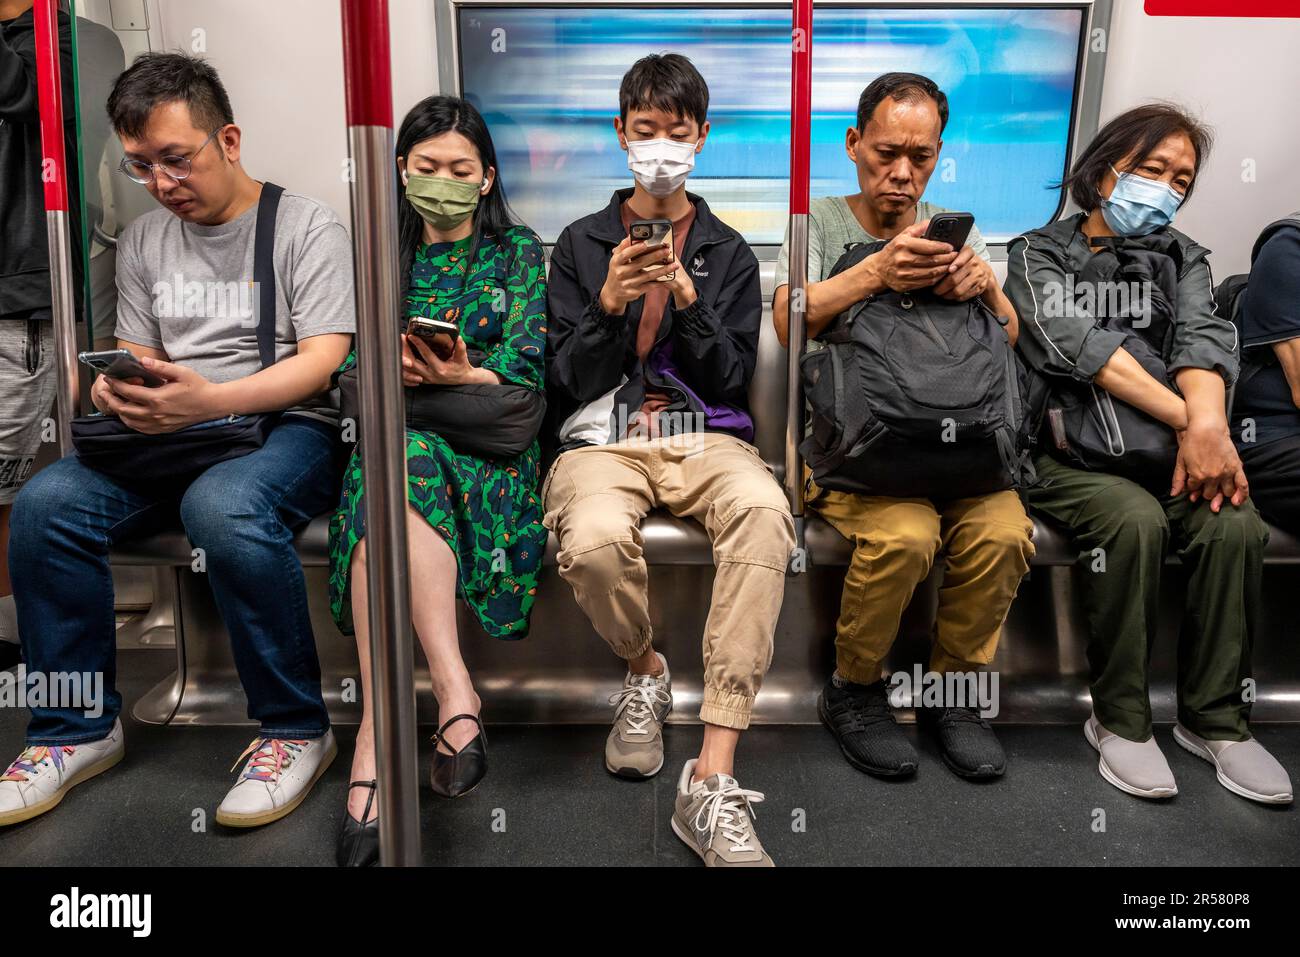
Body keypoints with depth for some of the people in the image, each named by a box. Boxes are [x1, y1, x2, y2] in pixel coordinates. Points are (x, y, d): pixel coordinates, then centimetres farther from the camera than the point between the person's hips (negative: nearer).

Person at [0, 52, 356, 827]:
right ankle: (79, 730, -2)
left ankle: (296, 729, -19)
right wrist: (119, 393, -7)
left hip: (287, 427, -5)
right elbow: (138, 358, 19)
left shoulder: (307, 226, 0)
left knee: (223, 507, -38)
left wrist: (212, 400, -26)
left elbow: (323, 360, -11)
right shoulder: (143, 241, 18)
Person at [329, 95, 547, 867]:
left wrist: (458, 376, -21)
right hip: (391, 428, 2)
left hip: (489, 440, -2)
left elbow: (523, 375, 0)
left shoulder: (520, 252, 12)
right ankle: (454, 691, -42)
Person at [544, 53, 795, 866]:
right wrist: (611, 302, -9)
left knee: (765, 512, -36)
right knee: (594, 541, -37)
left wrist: (685, 298, -7)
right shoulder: (581, 244, 15)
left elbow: (731, 382, 7)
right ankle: (645, 670, 0)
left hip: (706, 436, 1)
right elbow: (568, 383, 7)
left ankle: (713, 780, -32)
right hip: (604, 437, 0)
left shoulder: (729, 253, 17)